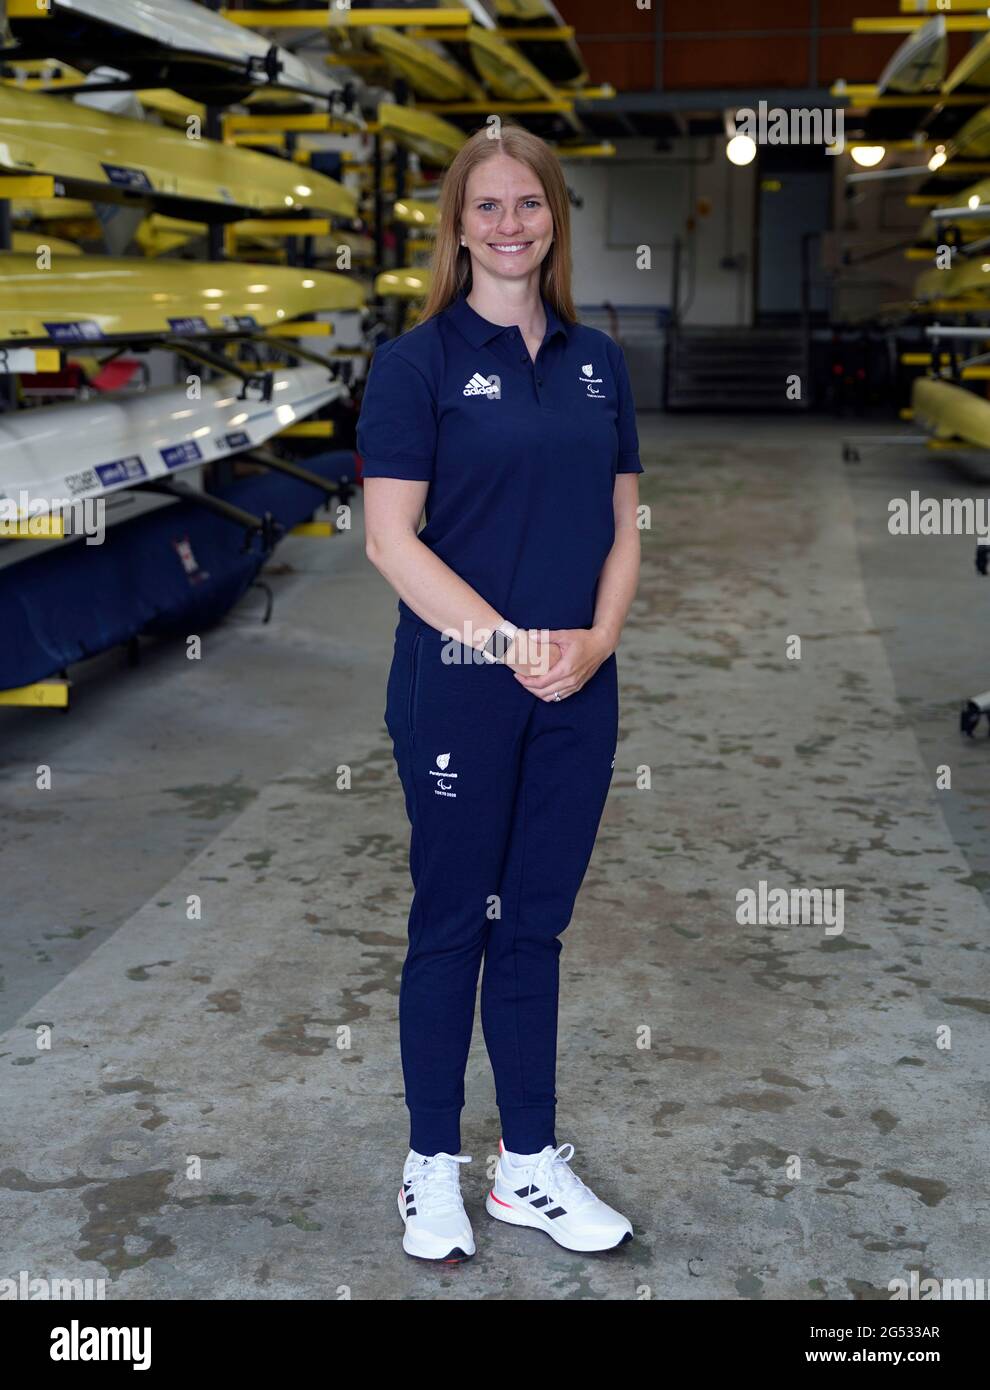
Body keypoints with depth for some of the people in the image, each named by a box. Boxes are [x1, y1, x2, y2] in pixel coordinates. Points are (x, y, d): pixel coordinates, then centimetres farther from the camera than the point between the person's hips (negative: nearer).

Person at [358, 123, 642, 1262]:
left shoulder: (596, 361, 9)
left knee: (535, 922, 13)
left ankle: (529, 1164, 25)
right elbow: (391, 539, -11)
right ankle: (432, 1163, 23)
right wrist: (510, 641, -19)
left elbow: (622, 525, 9)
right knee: (452, 921, 7)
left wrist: (594, 641, -8)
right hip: (459, 686, -4)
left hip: (577, 691, 4)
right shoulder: (418, 360, -5)